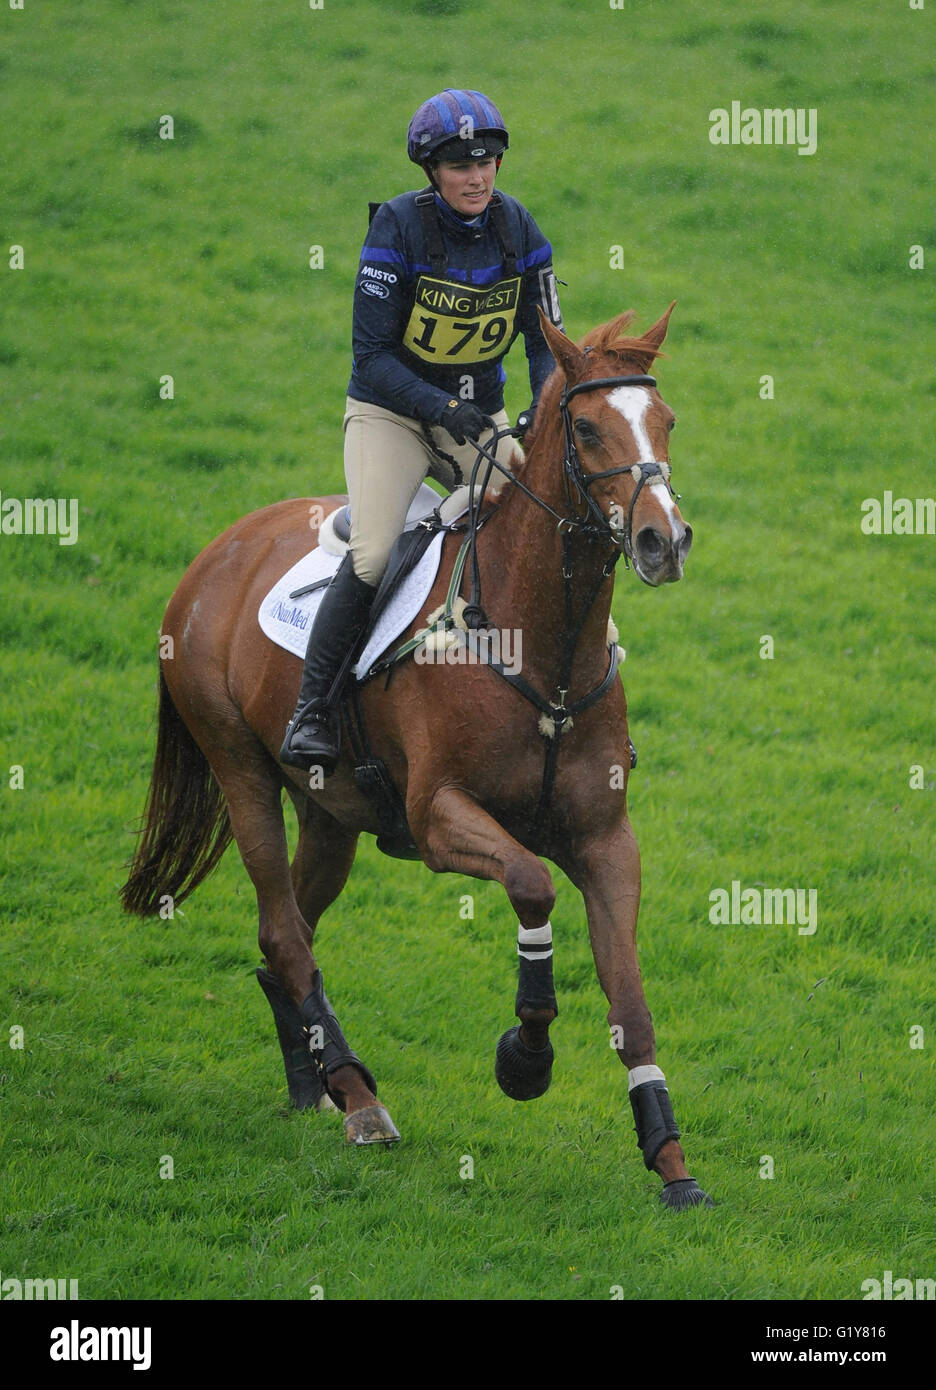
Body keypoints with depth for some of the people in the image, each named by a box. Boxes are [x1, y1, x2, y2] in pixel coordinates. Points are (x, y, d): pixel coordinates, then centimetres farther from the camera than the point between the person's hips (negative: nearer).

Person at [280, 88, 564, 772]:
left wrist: (549, 407, -22)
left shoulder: (517, 228, -5)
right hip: (391, 410, -4)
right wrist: (444, 409, -32)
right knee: (373, 554, -24)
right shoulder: (400, 226, -18)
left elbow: (547, 342, 0)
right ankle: (311, 711, -14)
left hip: (480, 415, 4)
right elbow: (373, 354, -18)